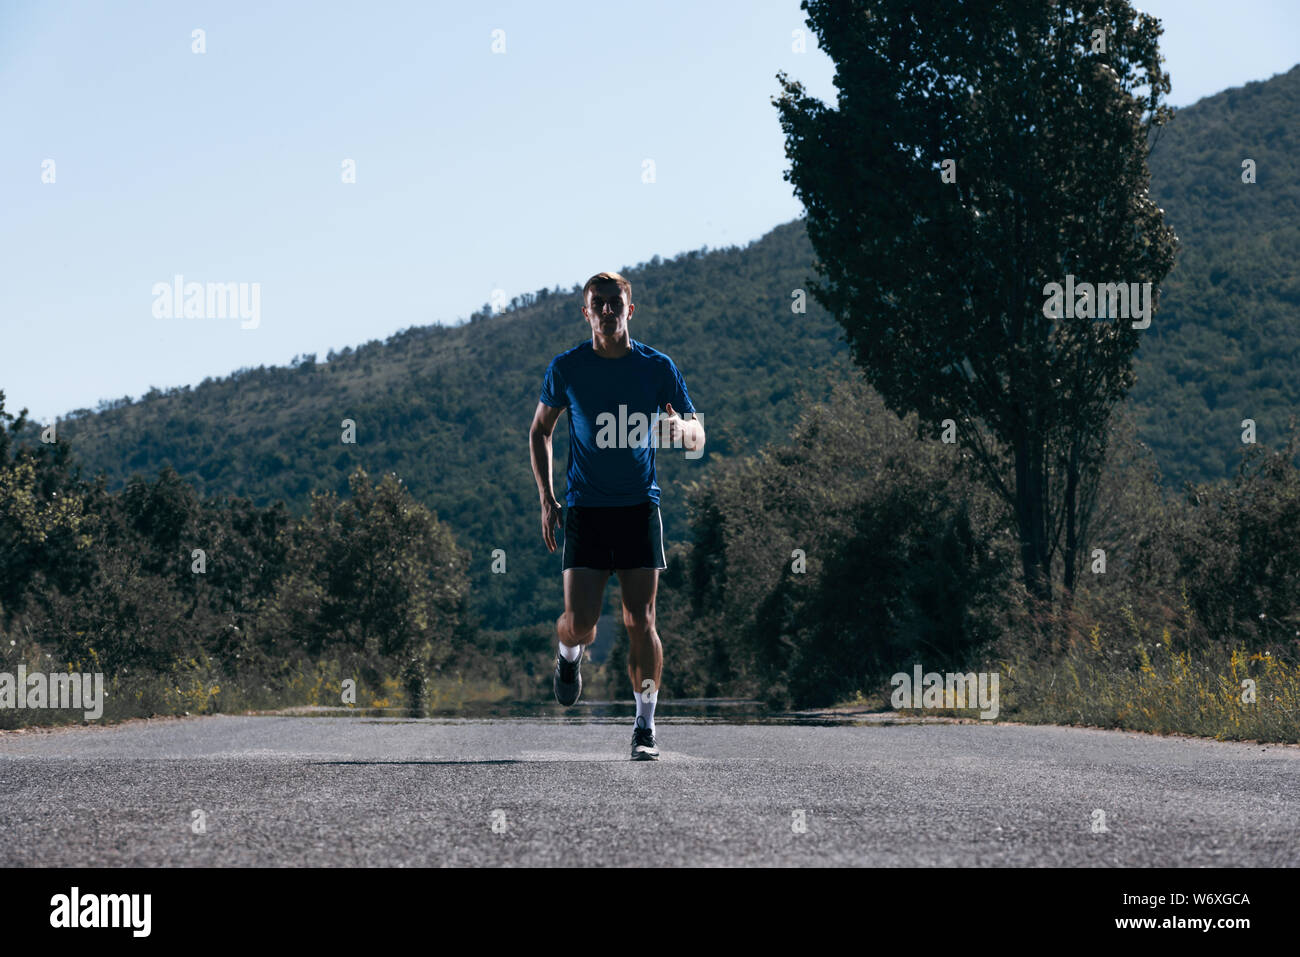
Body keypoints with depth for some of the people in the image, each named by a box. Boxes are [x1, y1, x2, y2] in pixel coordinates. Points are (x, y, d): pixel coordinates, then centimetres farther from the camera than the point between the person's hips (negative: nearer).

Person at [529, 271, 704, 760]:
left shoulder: (657, 367, 0)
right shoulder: (565, 368, 1)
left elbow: (697, 436, 5)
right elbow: (540, 431, 12)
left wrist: (679, 429, -20)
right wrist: (547, 499, 4)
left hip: (639, 505, 0)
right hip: (584, 508, 0)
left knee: (640, 621, -6)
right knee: (579, 622, -9)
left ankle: (645, 728, 3)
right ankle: (569, 655, 29)